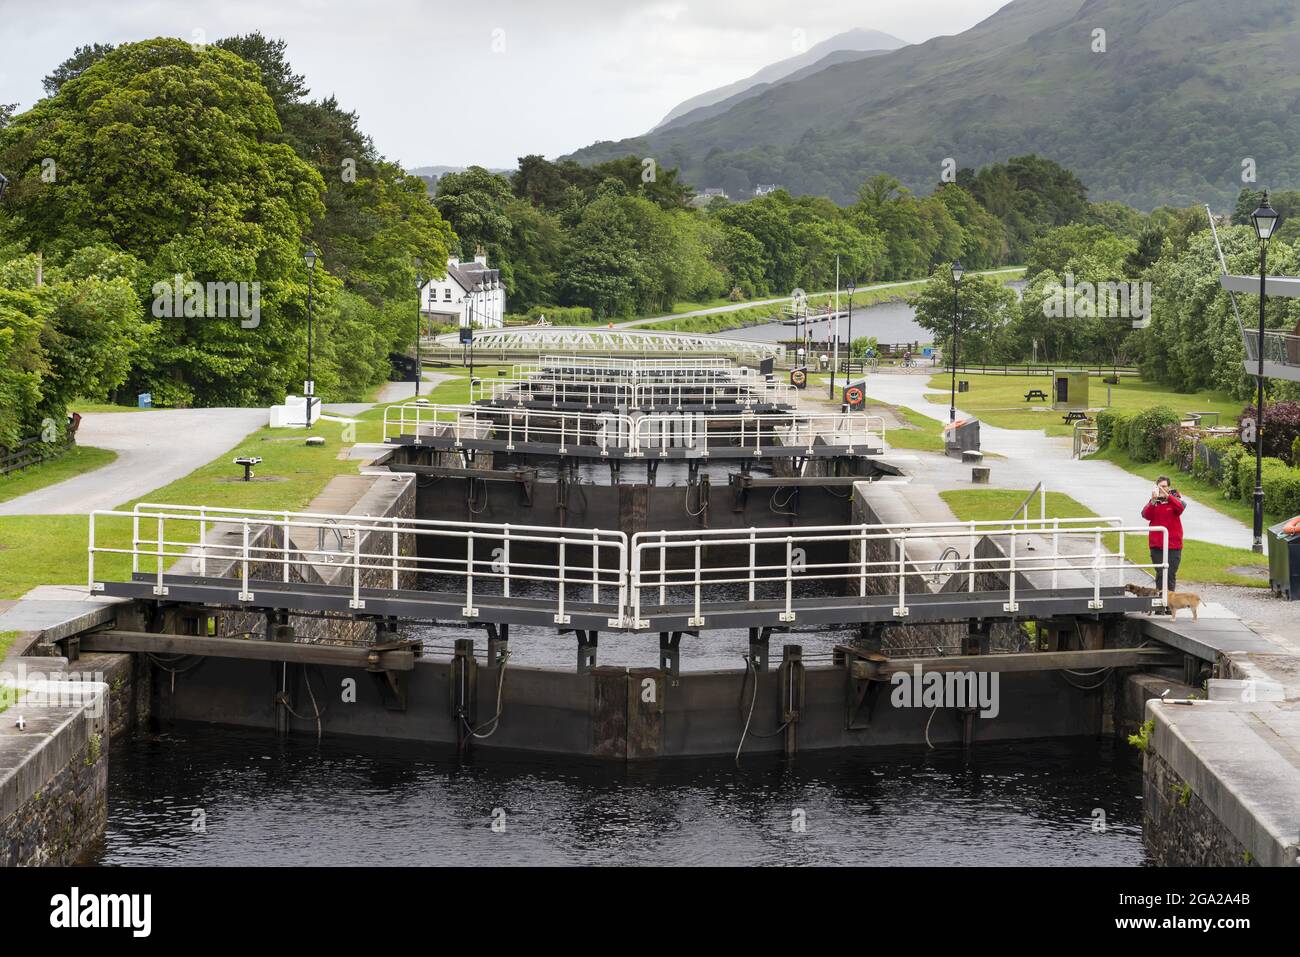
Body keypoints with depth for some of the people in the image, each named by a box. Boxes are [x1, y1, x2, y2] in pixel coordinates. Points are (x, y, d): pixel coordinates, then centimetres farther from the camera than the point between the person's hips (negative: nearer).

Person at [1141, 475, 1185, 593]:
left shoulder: (1174, 499, 3)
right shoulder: (1153, 501, 7)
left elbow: (1180, 508, -21)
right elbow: (1146, 515, -10)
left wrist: (1167, 495, -33)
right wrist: (1153, 501, -24)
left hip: (1173, 544, -1)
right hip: (1156, 544, 1)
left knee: (1171, 574, 1)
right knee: (1160, 573, 4)